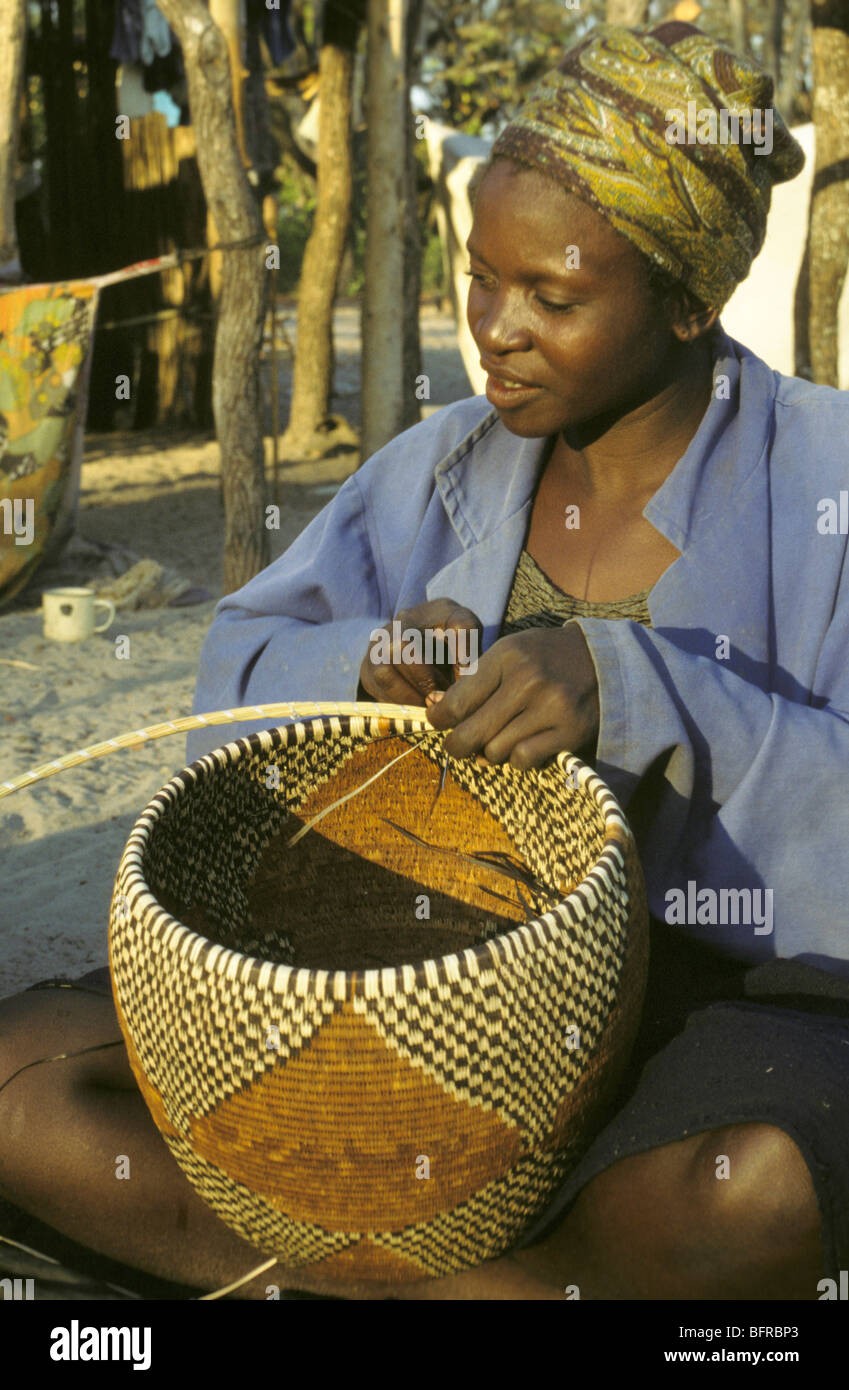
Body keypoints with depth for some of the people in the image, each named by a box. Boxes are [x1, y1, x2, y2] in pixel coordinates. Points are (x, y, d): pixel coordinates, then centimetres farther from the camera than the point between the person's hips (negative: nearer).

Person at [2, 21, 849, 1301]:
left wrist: (628, 688, -33)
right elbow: (242, 676, 3)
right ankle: (545, 1276, -13)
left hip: (737, 1005, -4)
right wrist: (371, 665, -19)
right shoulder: (452, 464, 3)